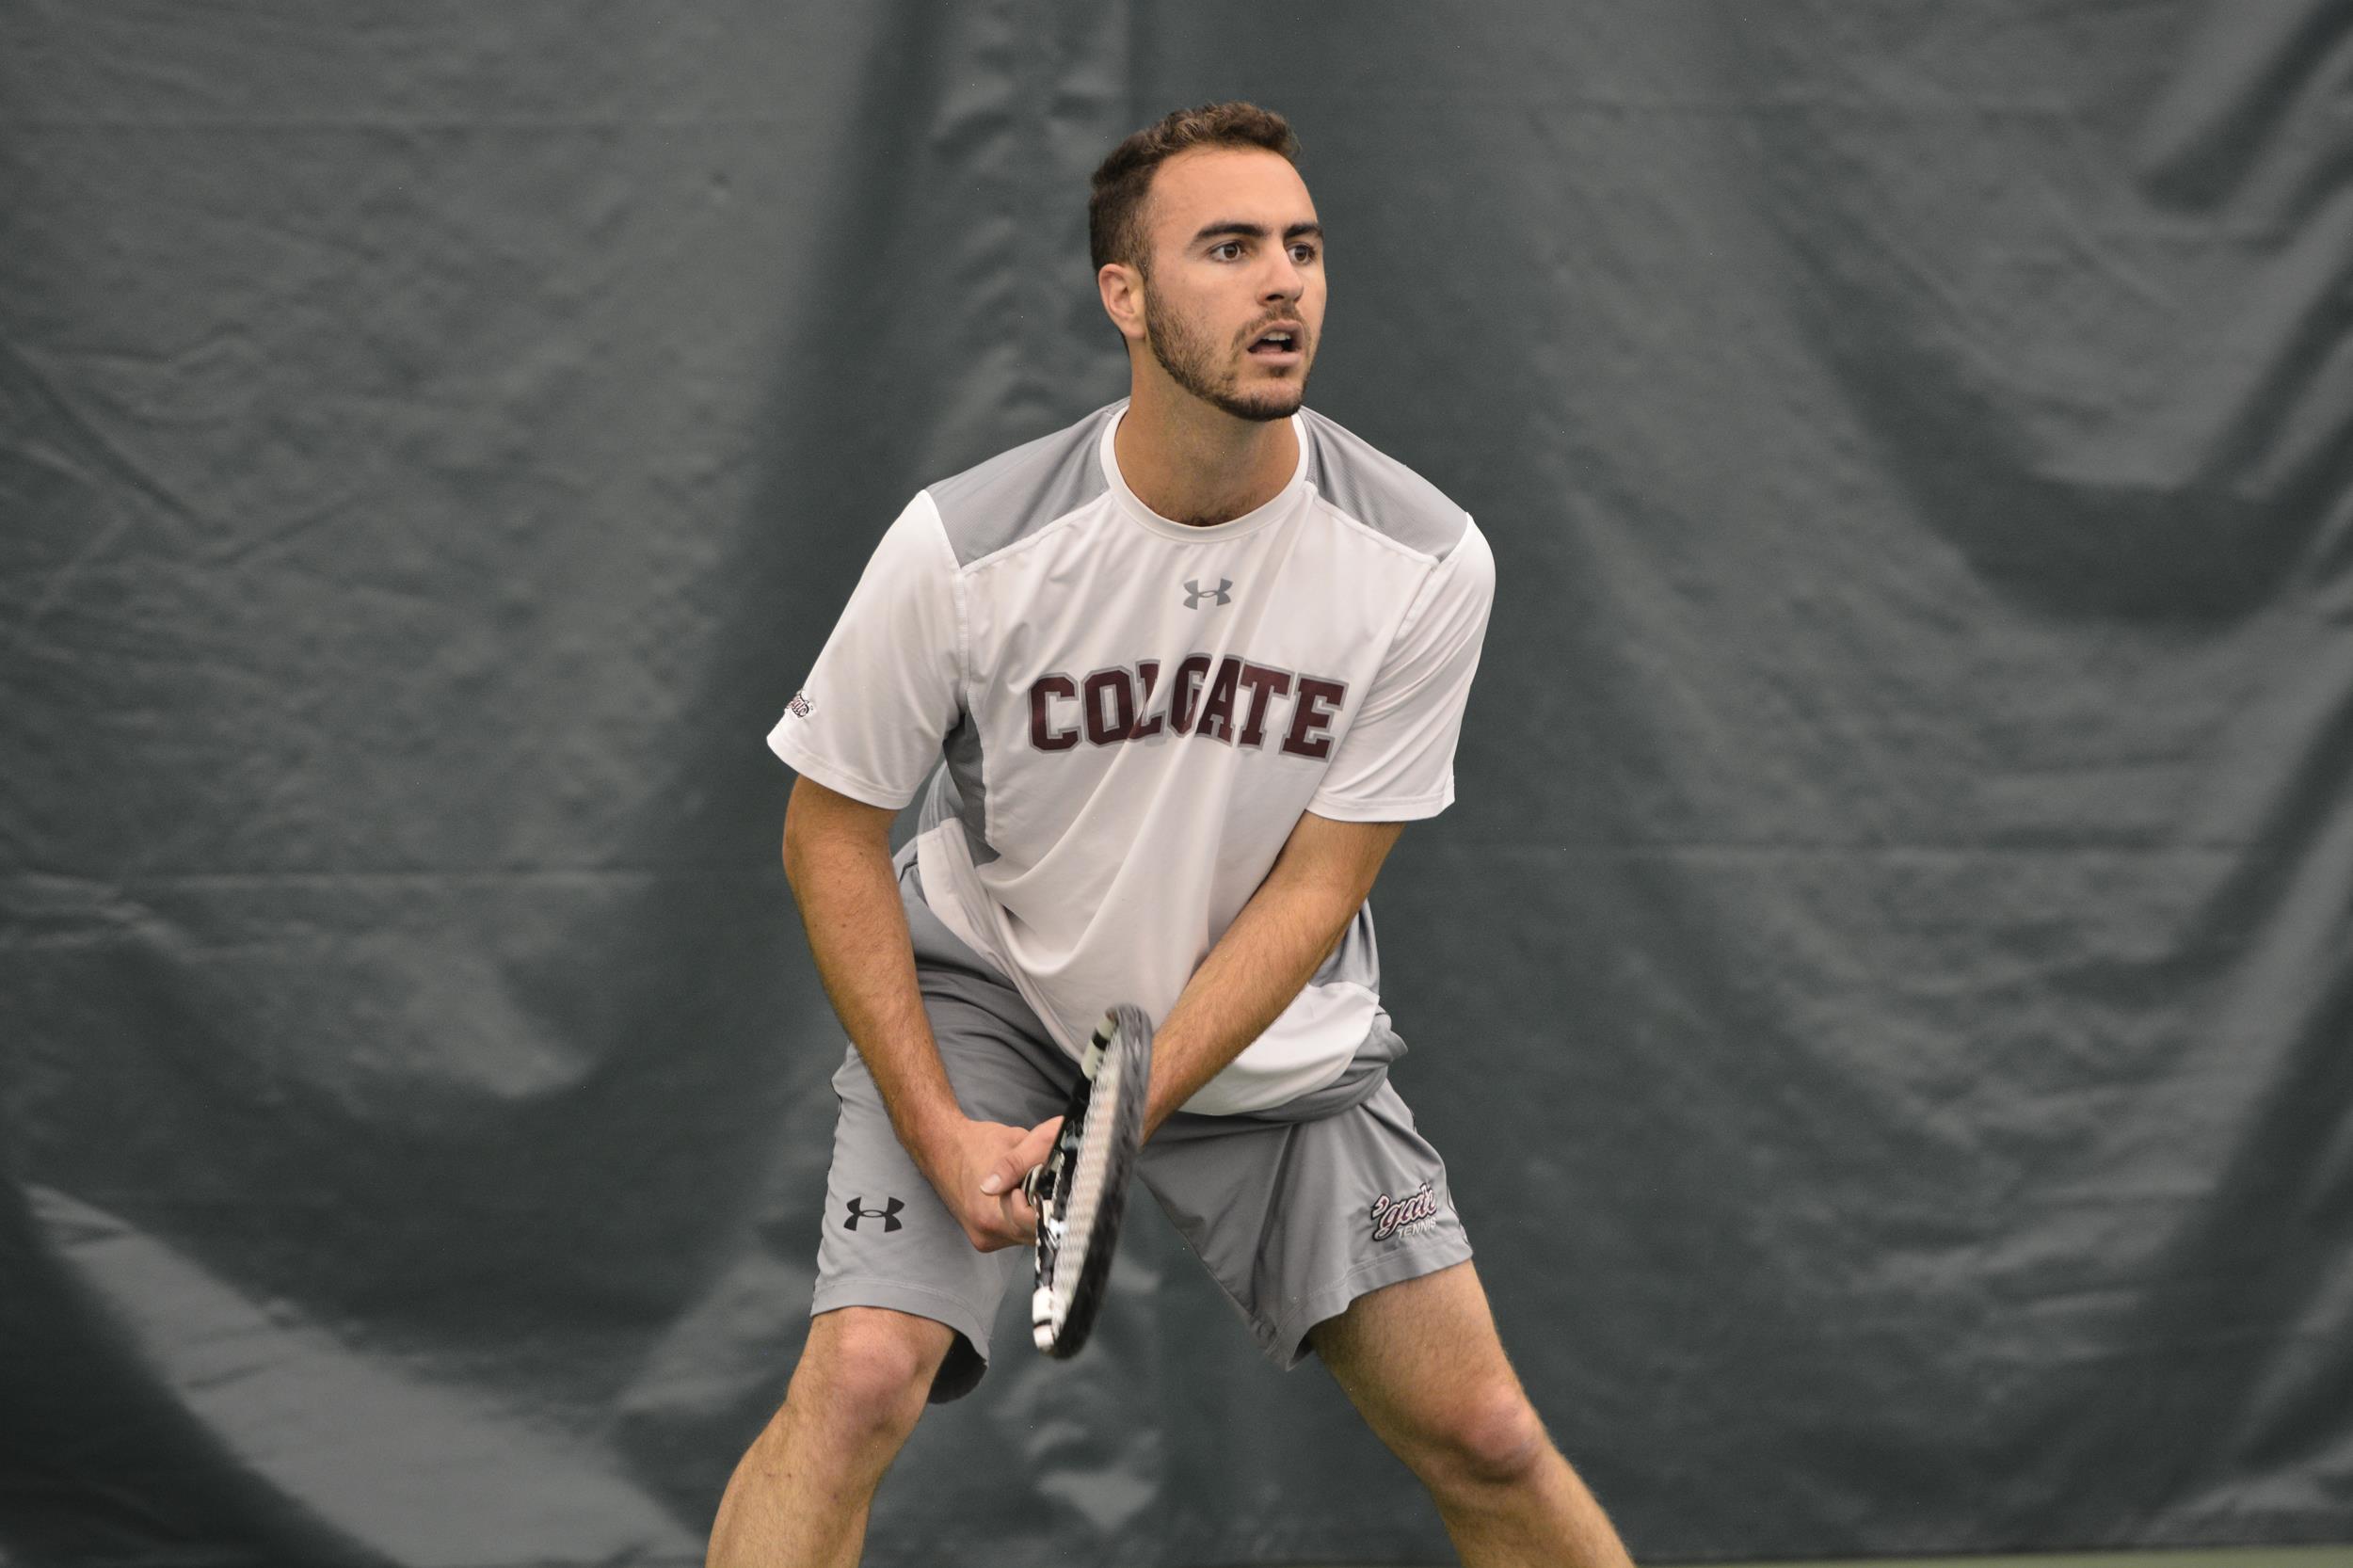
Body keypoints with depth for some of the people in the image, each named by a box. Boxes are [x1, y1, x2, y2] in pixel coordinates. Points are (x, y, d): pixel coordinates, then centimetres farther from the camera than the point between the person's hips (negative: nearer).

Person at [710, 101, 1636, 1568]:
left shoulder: (1425, 562, -17)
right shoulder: (964, 547, -22)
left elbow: (1312, 889, -13)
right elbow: (833, 834, -9)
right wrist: (941, 1130, -17)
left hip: (1274, 1033, 2)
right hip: (982, 996, -2)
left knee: (1484, 1438, -4)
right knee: (860, 1379, -22)